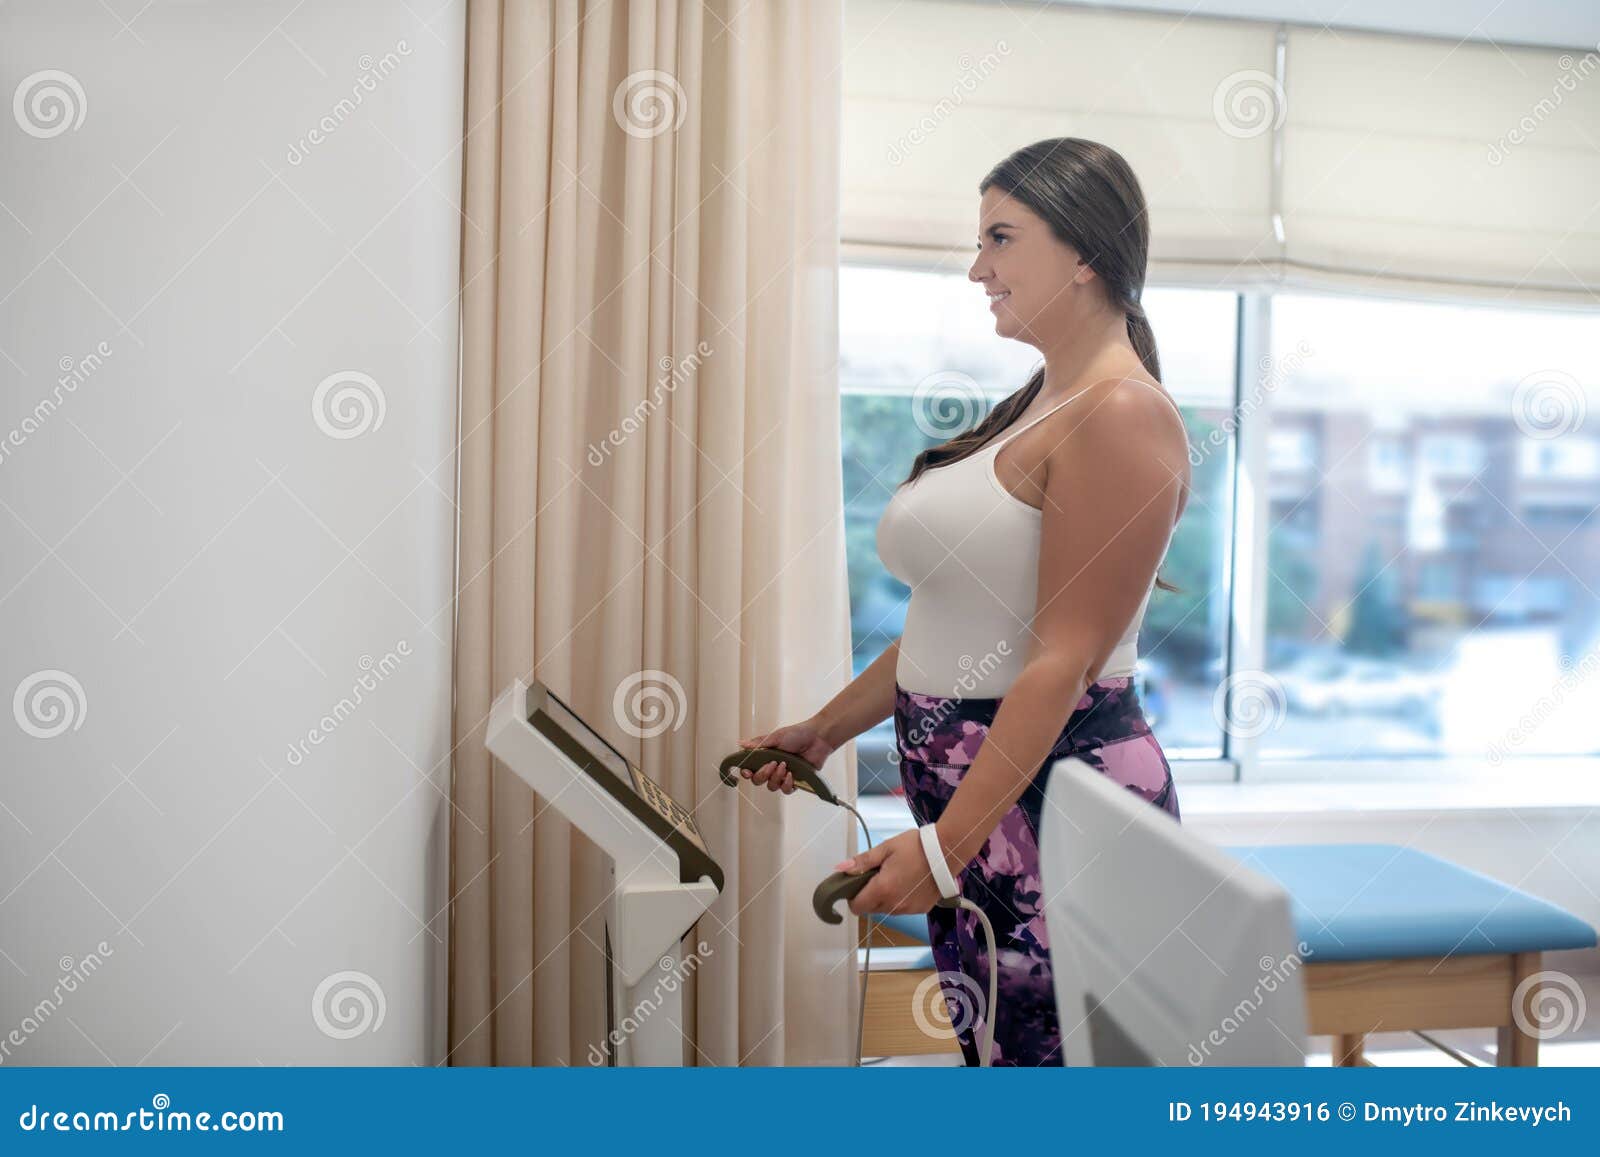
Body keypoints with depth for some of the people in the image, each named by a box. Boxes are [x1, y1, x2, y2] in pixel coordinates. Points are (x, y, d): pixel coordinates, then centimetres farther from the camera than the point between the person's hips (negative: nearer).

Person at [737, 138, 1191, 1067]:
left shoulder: (1121, 416, -13)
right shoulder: (1034, 409, 16)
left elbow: (1064, 660, -18)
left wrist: (945, 843, -19)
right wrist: (826, 729, 18)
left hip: (1055, 794, -8)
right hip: (968, 795, 9)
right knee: (985, 1044, 12)